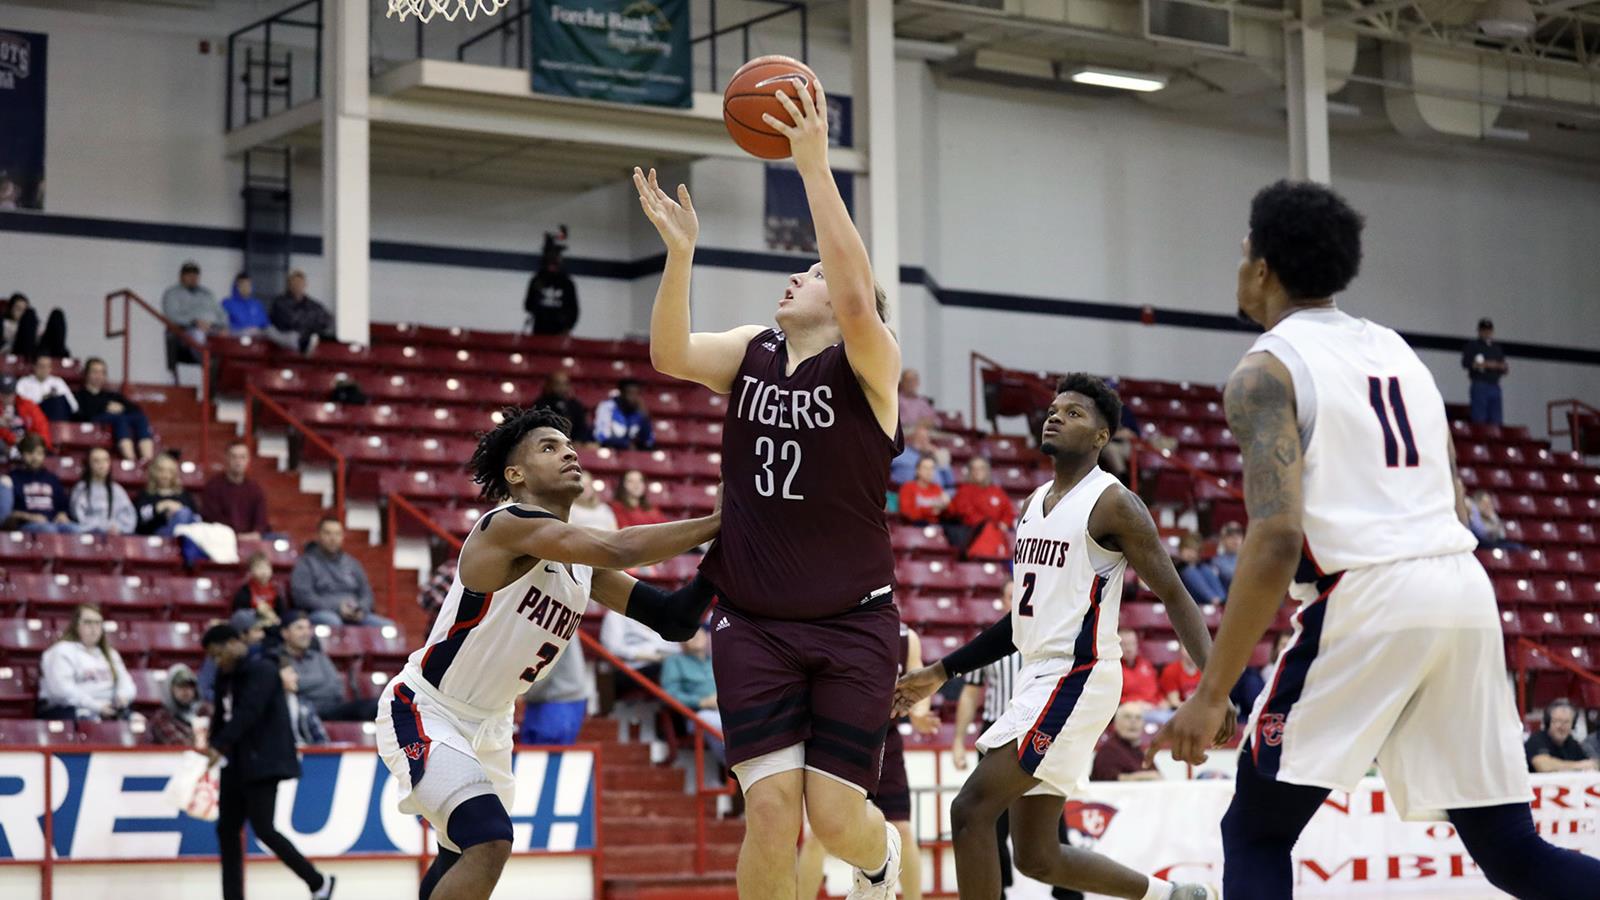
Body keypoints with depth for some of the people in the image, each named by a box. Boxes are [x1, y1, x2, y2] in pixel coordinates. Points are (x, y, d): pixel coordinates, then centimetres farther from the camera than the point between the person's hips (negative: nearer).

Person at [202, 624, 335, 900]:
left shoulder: (263, 670, -13)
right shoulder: (225, 675, 13)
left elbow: (248, 712, -25)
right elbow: (223, 715, 15)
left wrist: (219, 746, -33)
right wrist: (212, 746, 2)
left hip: (264, 762, -9)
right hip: (235, 764, 9)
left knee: (263, 829, -13)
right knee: (227, 829, 6)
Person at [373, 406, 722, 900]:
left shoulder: (584, 567, 1)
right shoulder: (508, 524, -25)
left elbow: (673, 619, -2)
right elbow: (620, 549, -38)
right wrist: (717, 521, -33)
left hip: (489, 725, 10)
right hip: (424, 714, -10)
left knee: (461, 858, 22)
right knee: (489, 840, -26)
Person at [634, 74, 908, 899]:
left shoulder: (869, 364, -8)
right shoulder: (752, 354, 6)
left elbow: (857, 297, -29)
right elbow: (670, 355, -12)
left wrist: (815, 167, -30)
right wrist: (680, 250, -24)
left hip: (852, 623, -3)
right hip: (754, 624, 3)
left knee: (836, 818, -3)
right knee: (772, 810, -10)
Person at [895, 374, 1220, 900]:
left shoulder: (1112, 503, -9)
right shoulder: (1035, 504, 16)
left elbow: (1173, 594, -12)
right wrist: (942, 672, 21)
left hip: (1078, 677, -9)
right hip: (1039, 677, 9)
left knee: (972, 808, -17)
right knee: (1037, 857, 10)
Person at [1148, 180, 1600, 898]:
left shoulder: (1266, 368, -1)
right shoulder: (1397, 350, 22)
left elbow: (1277, 539, -14)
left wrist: (1211, 693, -12)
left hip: (1366, 600, -7)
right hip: (1466, 594, 7)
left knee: (1255, 833, 7)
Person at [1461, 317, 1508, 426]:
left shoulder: (1497, 348, 22)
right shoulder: (1472, 346, 6)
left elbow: (1504, 369, 22)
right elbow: (1465, 363, -8)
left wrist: (1504, 367, -3)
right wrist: (1485, 365, -15)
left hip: (1495, 387, 5)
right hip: (1480, 387, -5)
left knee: (1497, 422, -2)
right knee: (1479, 421, -12)